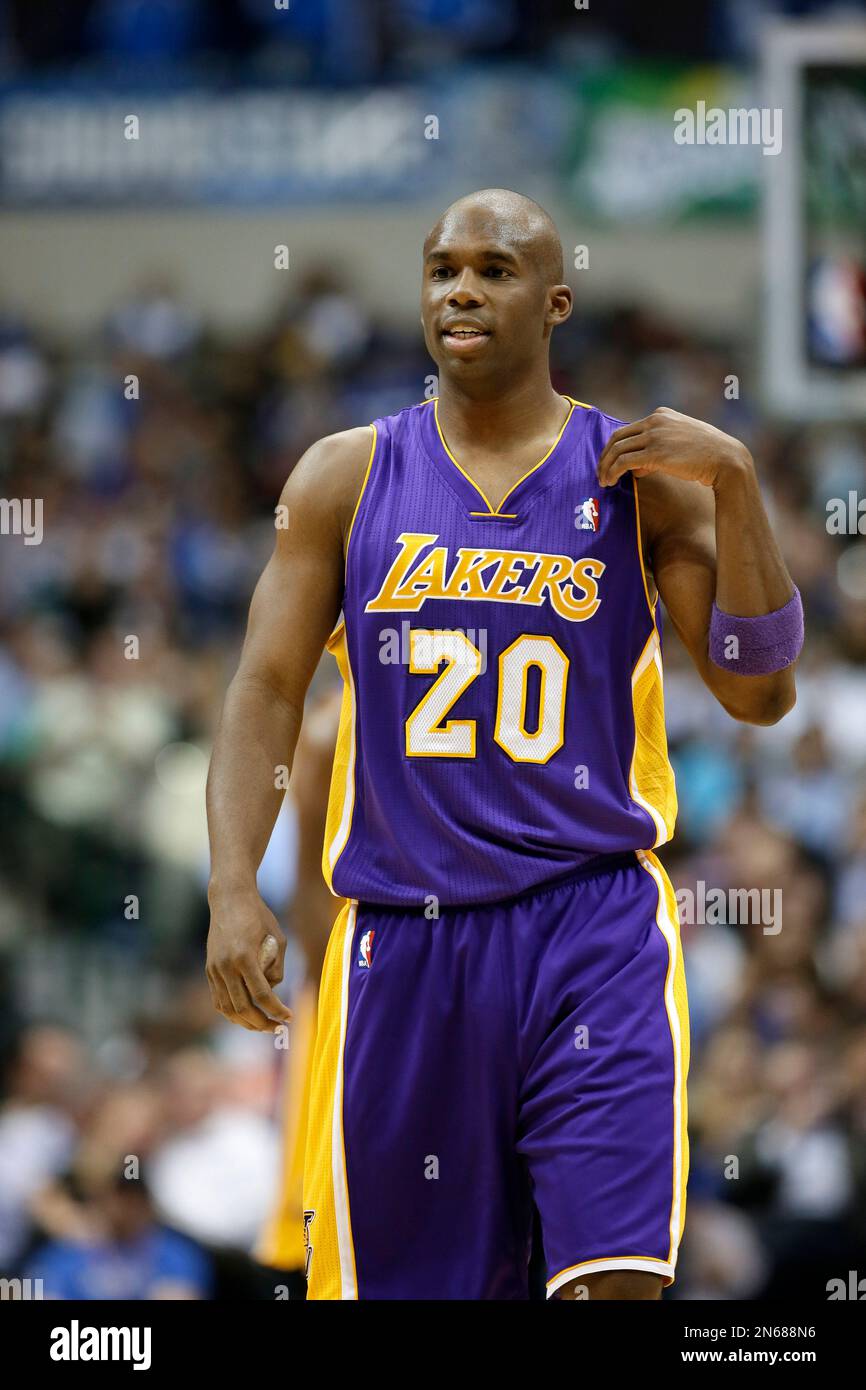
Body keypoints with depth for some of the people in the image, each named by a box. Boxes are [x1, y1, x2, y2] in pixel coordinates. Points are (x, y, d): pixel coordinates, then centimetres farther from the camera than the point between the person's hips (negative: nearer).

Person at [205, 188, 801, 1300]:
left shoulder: (642, 478, 3)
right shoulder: (346, 478, 6)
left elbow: (759, 695, 0)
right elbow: (268, 688, 5)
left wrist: (735, 484, -12)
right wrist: (233, 889, -9)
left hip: (594, 918, -2)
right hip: (403, 932, 2)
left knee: (613, 1281, -16)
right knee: (406, 1277, 7)